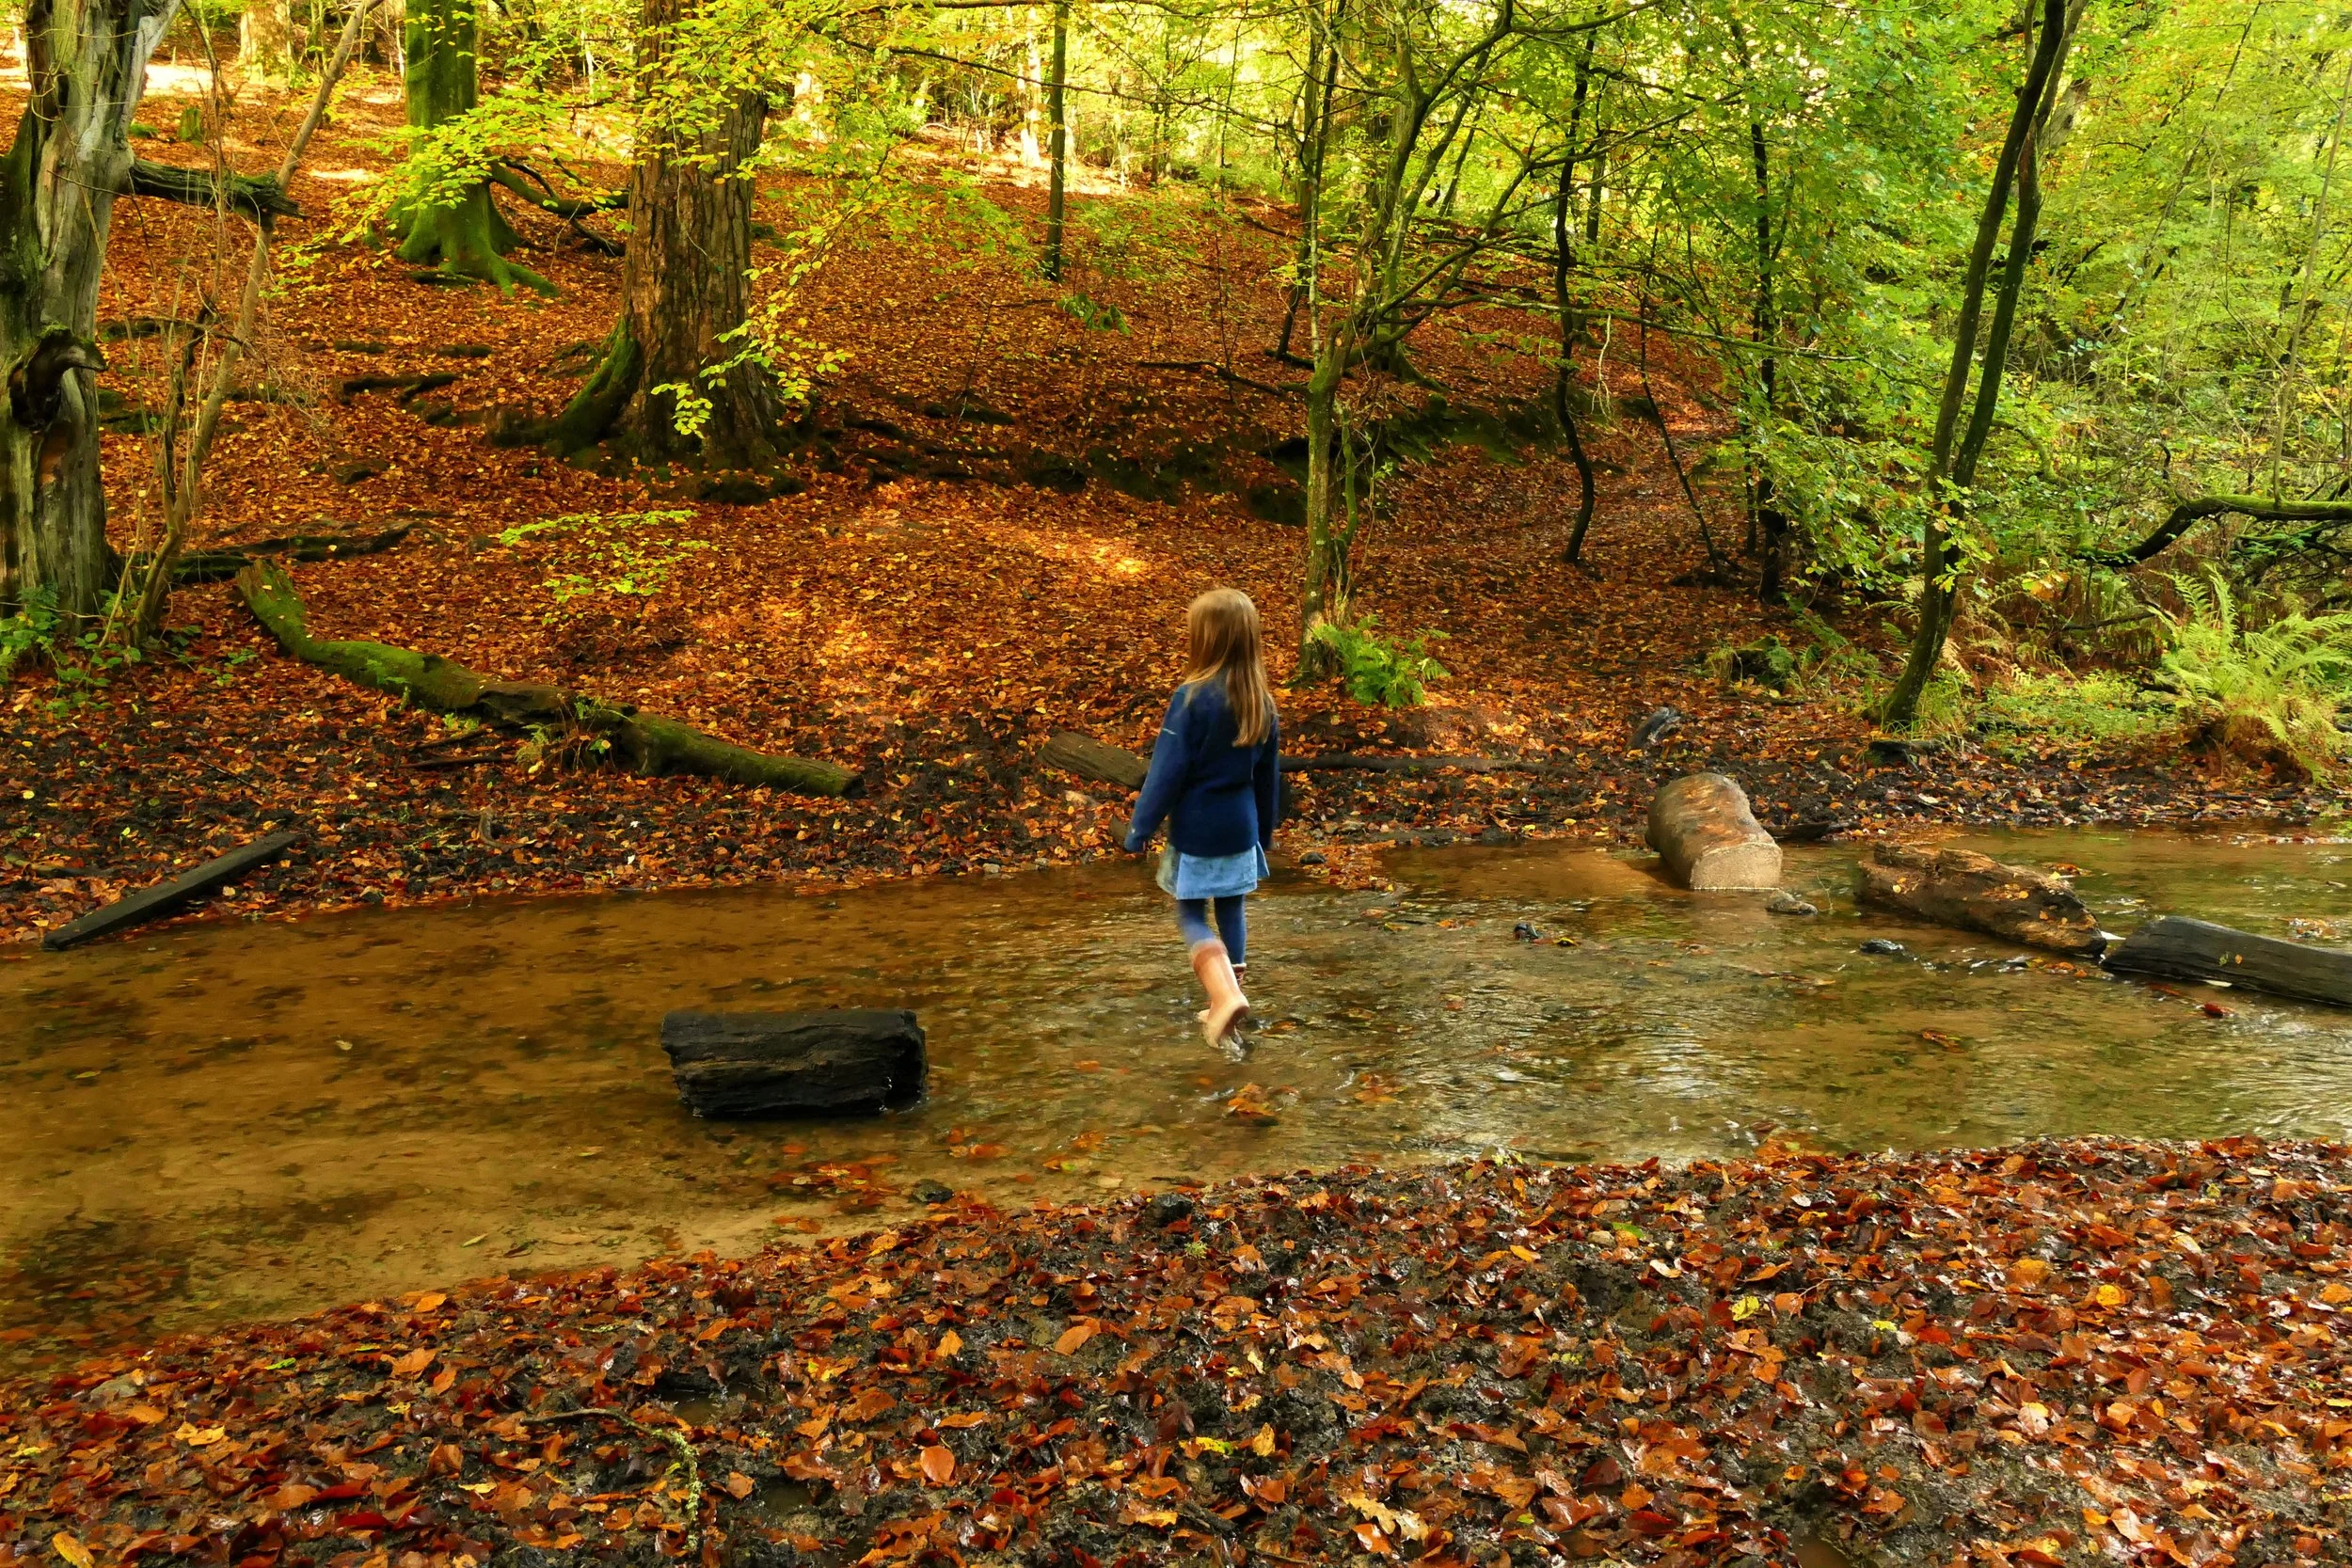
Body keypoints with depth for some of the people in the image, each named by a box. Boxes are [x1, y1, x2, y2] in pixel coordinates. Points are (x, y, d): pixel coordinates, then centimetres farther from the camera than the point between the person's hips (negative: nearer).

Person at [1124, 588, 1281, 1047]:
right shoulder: (1261, 701, 0)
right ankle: (1225, 1006, 23)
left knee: (1191, 915, 6)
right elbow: (1268, 776, 10)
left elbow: (1167, 771, -16)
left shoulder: (1192, 698, -19)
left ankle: (1227, 995, -16)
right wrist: (1265, 831, 21)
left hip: (1195, 828, -5)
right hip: (1240, 828, 5)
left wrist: (1140, 829, -7)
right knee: (1231, 911, 15)